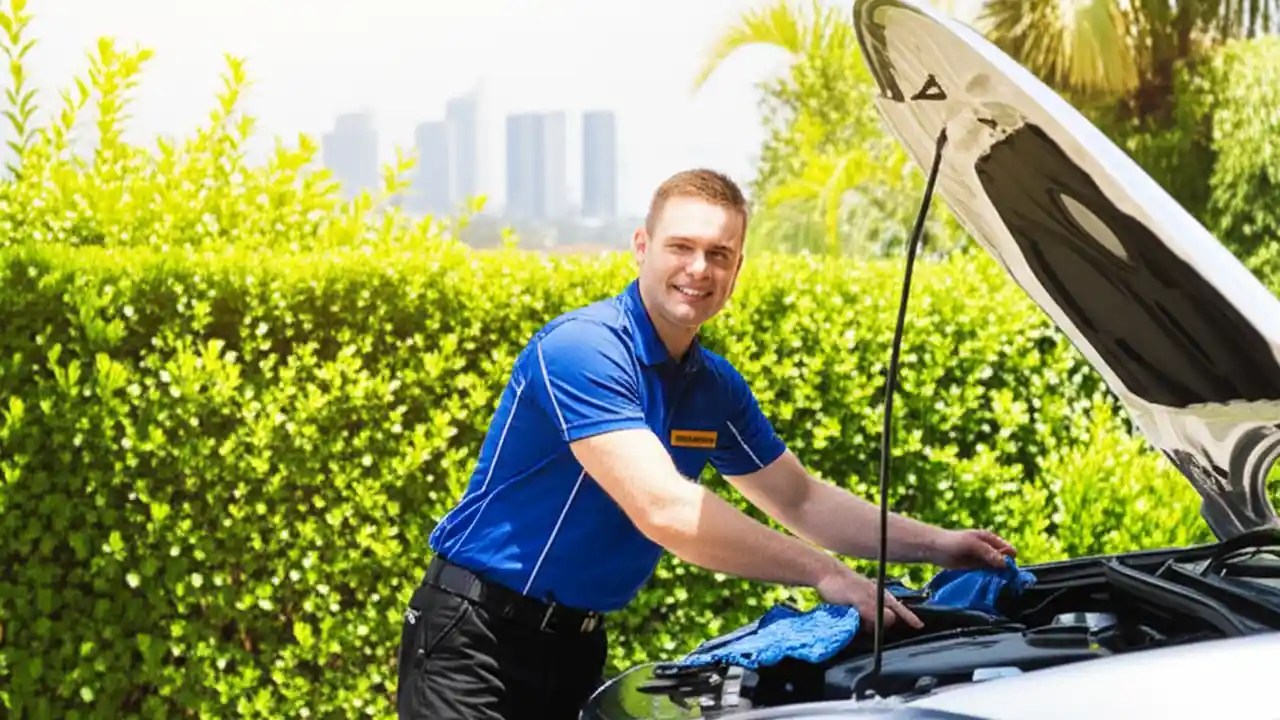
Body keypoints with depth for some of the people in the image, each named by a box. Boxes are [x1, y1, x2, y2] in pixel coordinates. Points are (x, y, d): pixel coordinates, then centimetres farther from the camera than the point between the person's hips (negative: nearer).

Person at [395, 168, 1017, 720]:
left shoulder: (715, 388, 6)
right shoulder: (582, 349, -21)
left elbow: (801, 499, 19)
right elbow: (664, 510, -30)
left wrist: (936, 546, 7)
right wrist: (823, 573, -27)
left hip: (576, 645, 8)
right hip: (477, 639, -8)